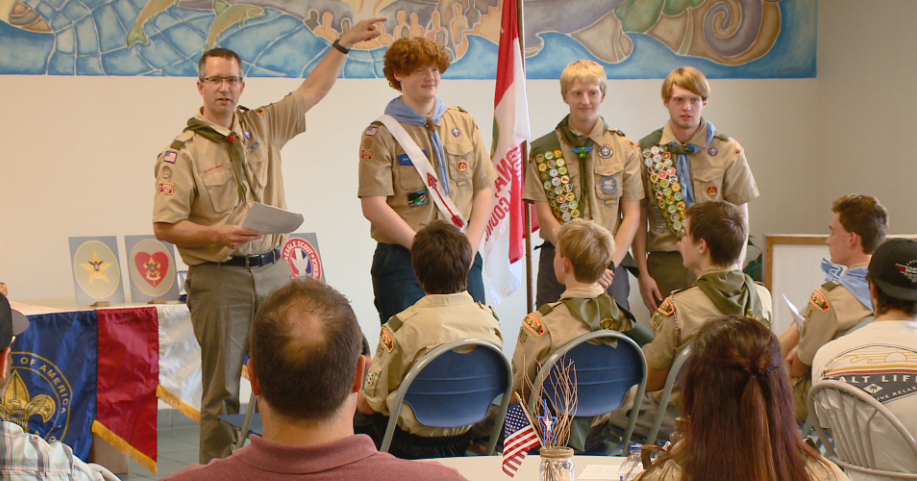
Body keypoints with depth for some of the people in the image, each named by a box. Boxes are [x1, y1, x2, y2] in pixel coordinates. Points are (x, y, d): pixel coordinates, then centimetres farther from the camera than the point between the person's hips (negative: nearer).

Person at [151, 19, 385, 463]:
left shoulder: (262, 126, 10)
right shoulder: (183, 152, -4)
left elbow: (312, 92, 16)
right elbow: (164, 226, -8)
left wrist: (344, 44, 11)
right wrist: (218, 234, -20)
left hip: (273, 272, 4)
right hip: (219, 279, -4)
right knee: (223, 388, -1)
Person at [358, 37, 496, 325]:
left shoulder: (464, 124, 13)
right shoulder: (382, 134, -2)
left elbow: (485, 191, 11)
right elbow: (373, 206, -10)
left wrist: (470, 245, -4)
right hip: (403, 262, -4)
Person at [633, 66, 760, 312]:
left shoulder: (728, 151, 1)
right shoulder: (647, 150, 3)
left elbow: (739, 216, 4)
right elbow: (639, 216, 4)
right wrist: (643, 273, -1)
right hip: (664, 263, 1)